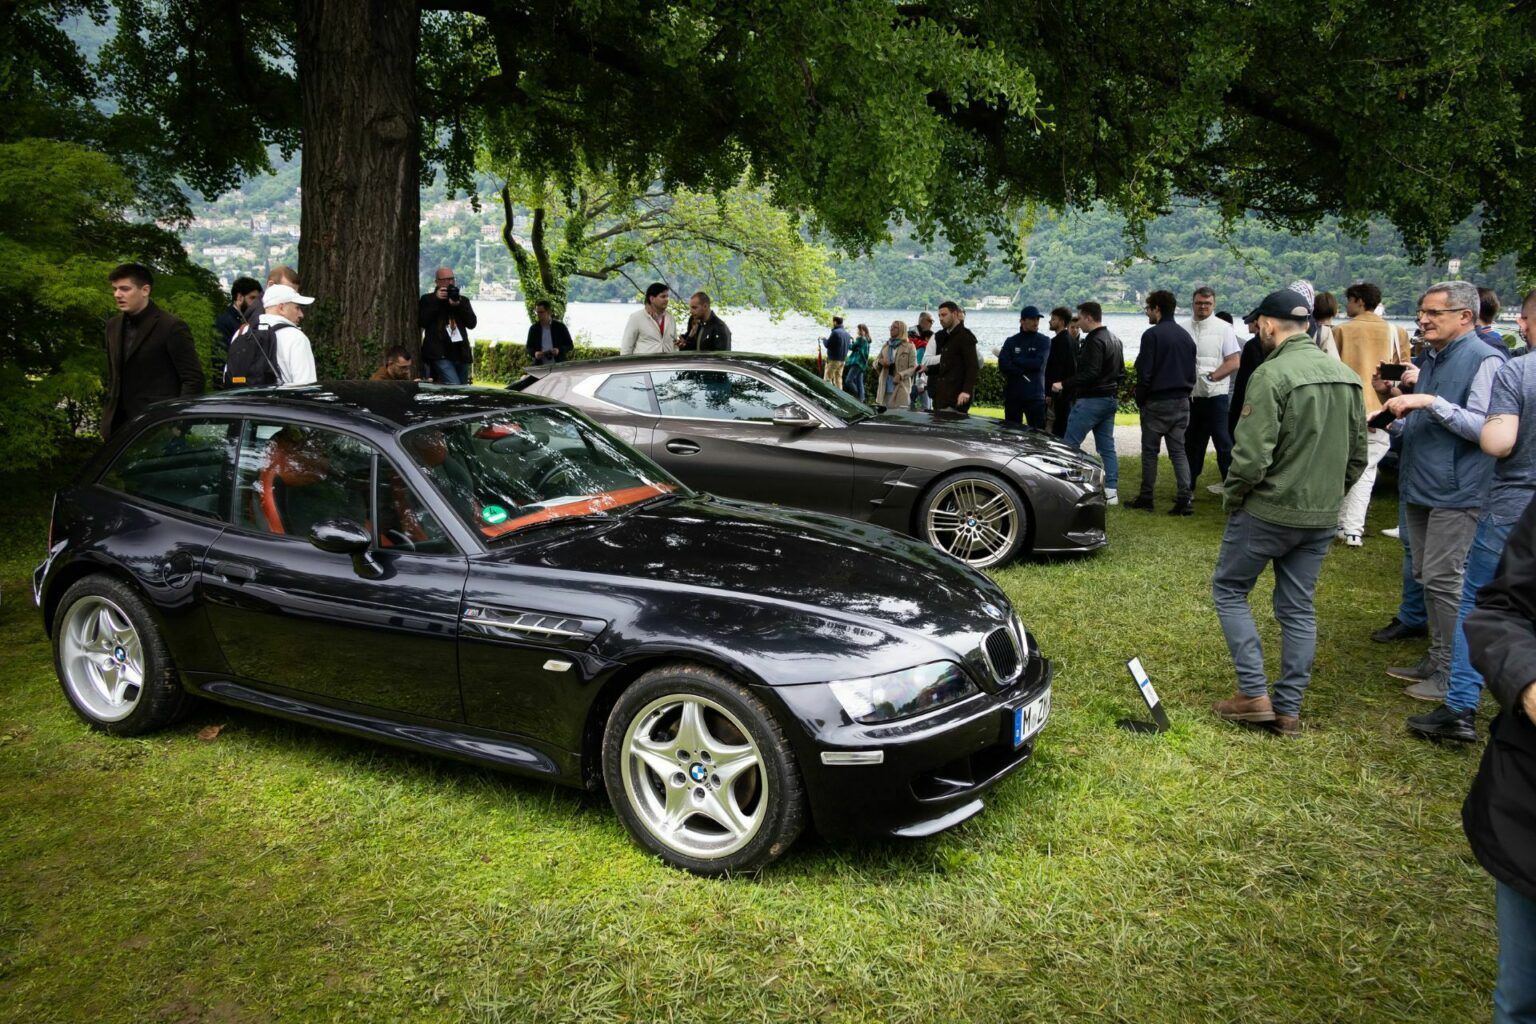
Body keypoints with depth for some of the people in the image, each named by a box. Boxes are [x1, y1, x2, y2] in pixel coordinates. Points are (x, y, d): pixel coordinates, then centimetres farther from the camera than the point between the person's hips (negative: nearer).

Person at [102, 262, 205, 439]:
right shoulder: (113, 326, 13)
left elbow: (194, 380, -11)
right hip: (119, 424, 7)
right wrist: (107, 421, 14)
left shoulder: (171, 327, -9)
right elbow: (113, 377, 21)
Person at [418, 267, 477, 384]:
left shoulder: (463, 300, 19)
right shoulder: (427, 299, 9)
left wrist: (458, 305, -9)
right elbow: (422, 322, -6)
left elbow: (472, 323, 5)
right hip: (440, 354, -5)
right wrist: (436, 300, -8)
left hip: (461, 353, 5)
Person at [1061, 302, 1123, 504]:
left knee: (1070, 443, -4)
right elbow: (1121, 372, 22)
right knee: (1107, 446, 9)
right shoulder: (1115, 341, 16)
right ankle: (1112, 491, 7)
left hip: (1091, 400, -10)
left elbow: (1090, 373, -23)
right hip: (1111, 400, 10)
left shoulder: (1094, 341, -15)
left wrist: (1065, 385, -19)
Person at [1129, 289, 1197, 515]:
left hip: (1156, 402, -6)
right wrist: (1184, 393, 18)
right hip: (1182, 401, 6)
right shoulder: (1186, 336, 11)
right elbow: (1192, 371, 14)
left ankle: (1145, 498, 10)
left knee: (1150, 450, 4)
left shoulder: (1152, 335, -11)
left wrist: (1140, 400, -3)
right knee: (1178, 450, 7)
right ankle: (1184, 499, -2)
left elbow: (1144, 373, -14)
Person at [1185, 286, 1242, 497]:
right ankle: (1188, 486, 24)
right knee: (1192, 442, 14)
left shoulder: (1224, 328, -4)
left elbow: (1234, 362, -9)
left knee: (1223, 443, -2)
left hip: (1215, 395, -4)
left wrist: (1211, 377, -17)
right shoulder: (1184, 329, 6)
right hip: (1190, 396, 4)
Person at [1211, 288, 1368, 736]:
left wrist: (1232, 499, -6)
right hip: (1322, 518, 7)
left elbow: (1252, 455, -21)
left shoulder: (1272, 374, -18)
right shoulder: (1346, 376, 7)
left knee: (1229, 589, 10)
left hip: (1268, 510, -7)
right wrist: (1328, 496, 19)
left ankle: (1254, 694, 6)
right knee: (1298, 607, 14)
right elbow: (1357, 454, 11)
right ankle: (1289, 709, 18)